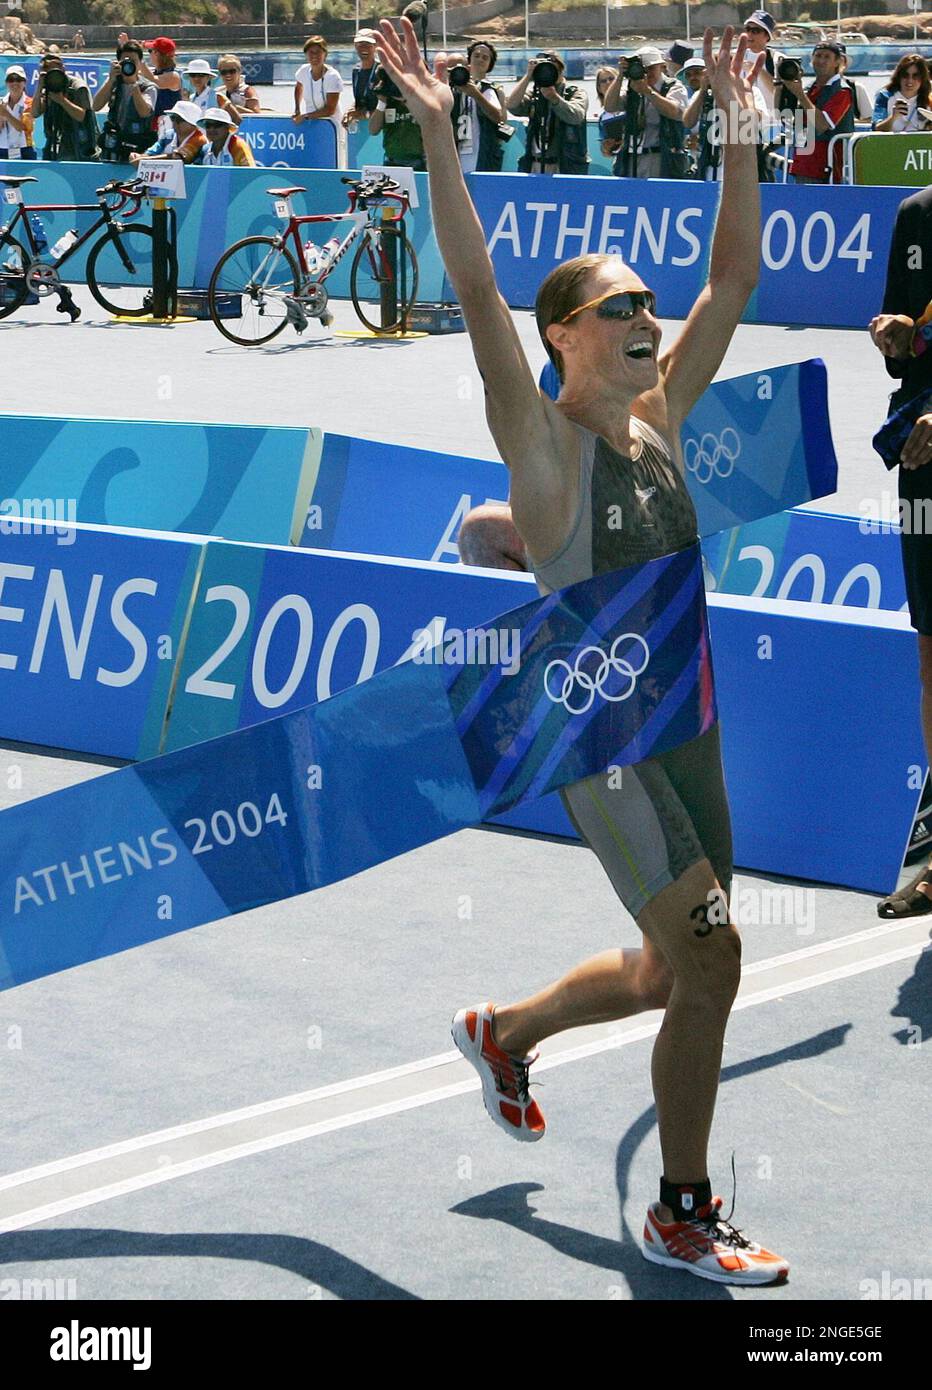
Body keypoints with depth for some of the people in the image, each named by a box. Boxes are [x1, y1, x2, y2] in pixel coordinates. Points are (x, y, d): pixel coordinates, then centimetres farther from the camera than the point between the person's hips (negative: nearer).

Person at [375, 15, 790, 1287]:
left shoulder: (659, 414, 5)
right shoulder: (544, 441, -12)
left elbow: (736, 276, 4)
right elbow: (478, 291, -24)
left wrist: (738, 128, -1)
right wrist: (437, 132, -31)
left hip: (683, 723, 7)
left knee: (671, 974, 16)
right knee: (711, 957, -11)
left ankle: (503, 1034, 43)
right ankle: (681, 1218, 4)